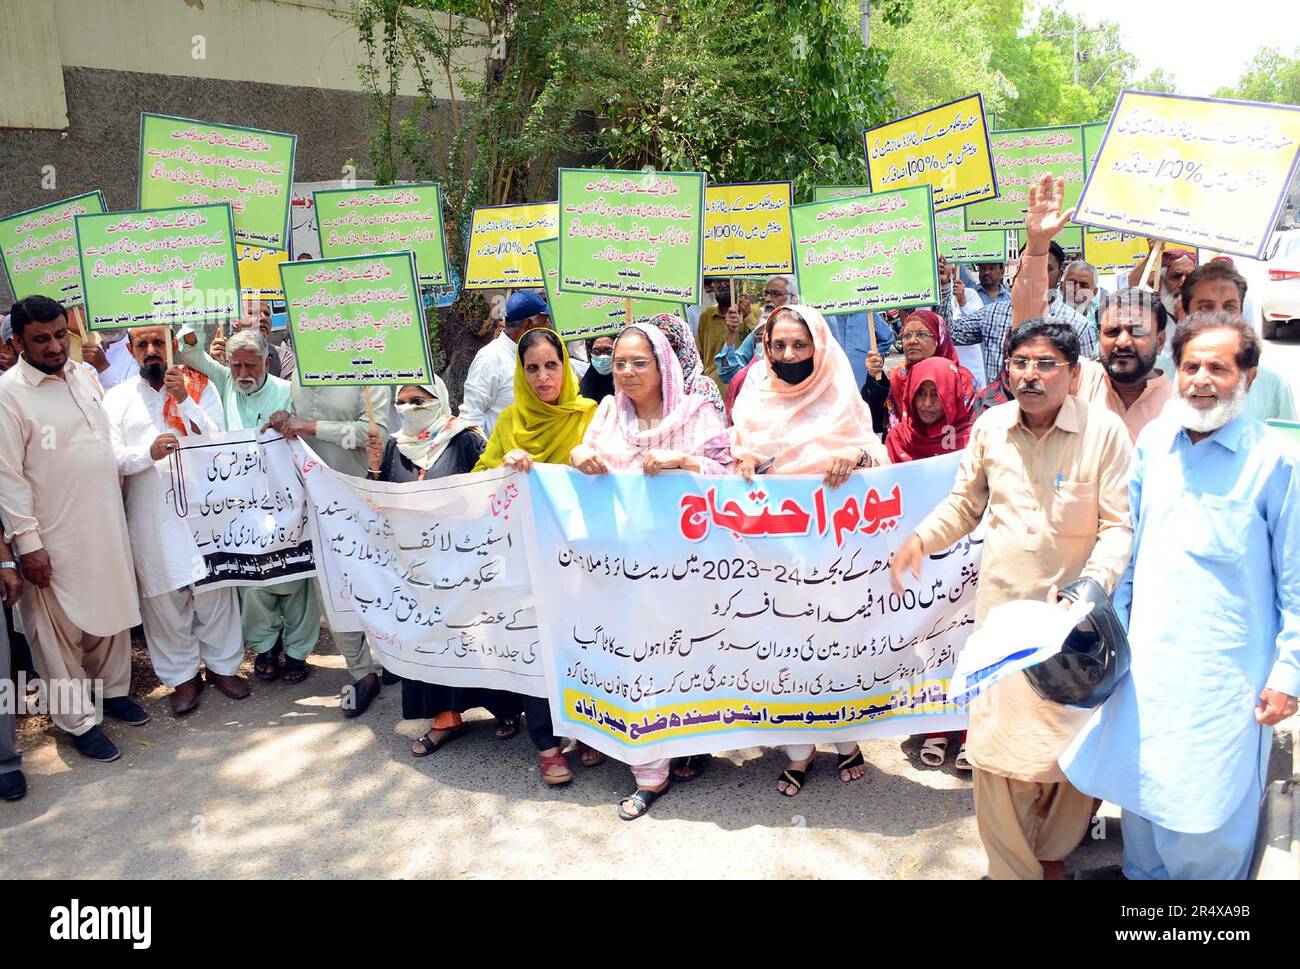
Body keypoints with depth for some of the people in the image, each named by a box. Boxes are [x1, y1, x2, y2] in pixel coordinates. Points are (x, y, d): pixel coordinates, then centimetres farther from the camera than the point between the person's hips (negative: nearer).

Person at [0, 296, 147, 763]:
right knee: (61, 630, 5)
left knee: (113, 613, 18)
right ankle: (78, 720, 19)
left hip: (106, 524, 6)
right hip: (55, 537, -6)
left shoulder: (84, 376, 7)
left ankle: (112, 690, 37)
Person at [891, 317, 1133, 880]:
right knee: (995, 739, 5)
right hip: (1001, 607, 2)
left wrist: (1096, 582, -24)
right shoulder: (990, 426, 0)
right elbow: (966, 502, 12)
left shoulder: (1104, 432, -10)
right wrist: (922, 538, -5)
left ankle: (1053, 851, 38)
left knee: (1069, 742, 11)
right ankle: (1012, 867, 25)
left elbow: (1119, 524, -8)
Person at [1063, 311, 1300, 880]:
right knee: (1140, 786, 17)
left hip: (1225, 676, -4)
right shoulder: (1153, 441, 3)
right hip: (1146, 660, 5)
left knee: (1211, 811, 6)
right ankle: (1142, 872, 39)